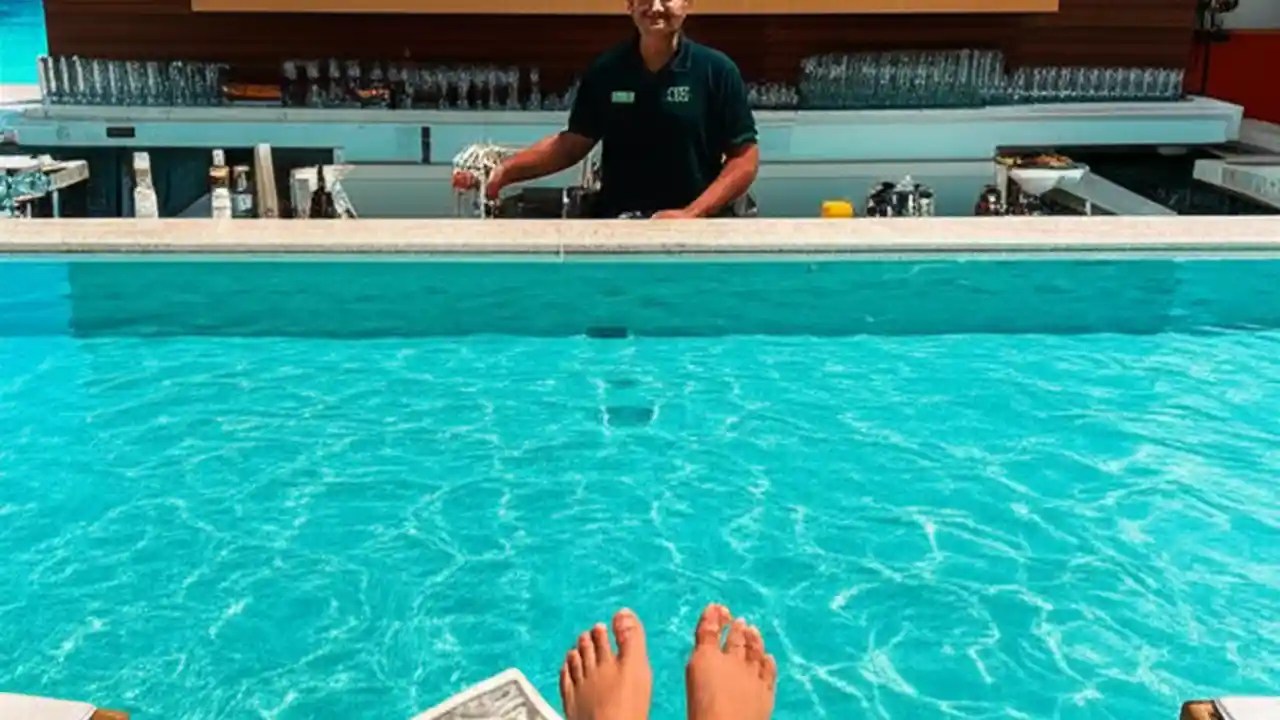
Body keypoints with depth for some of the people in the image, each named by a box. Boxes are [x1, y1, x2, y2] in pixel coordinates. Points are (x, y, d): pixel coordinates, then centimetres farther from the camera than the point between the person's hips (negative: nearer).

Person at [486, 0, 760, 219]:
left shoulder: (716, 70, -2)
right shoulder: (605, 71, 5)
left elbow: (745, 157, -2)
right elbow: (573, 142, 10)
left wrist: (692, 214, -13)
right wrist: (505, 171, -3)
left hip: (697, 227, -1)